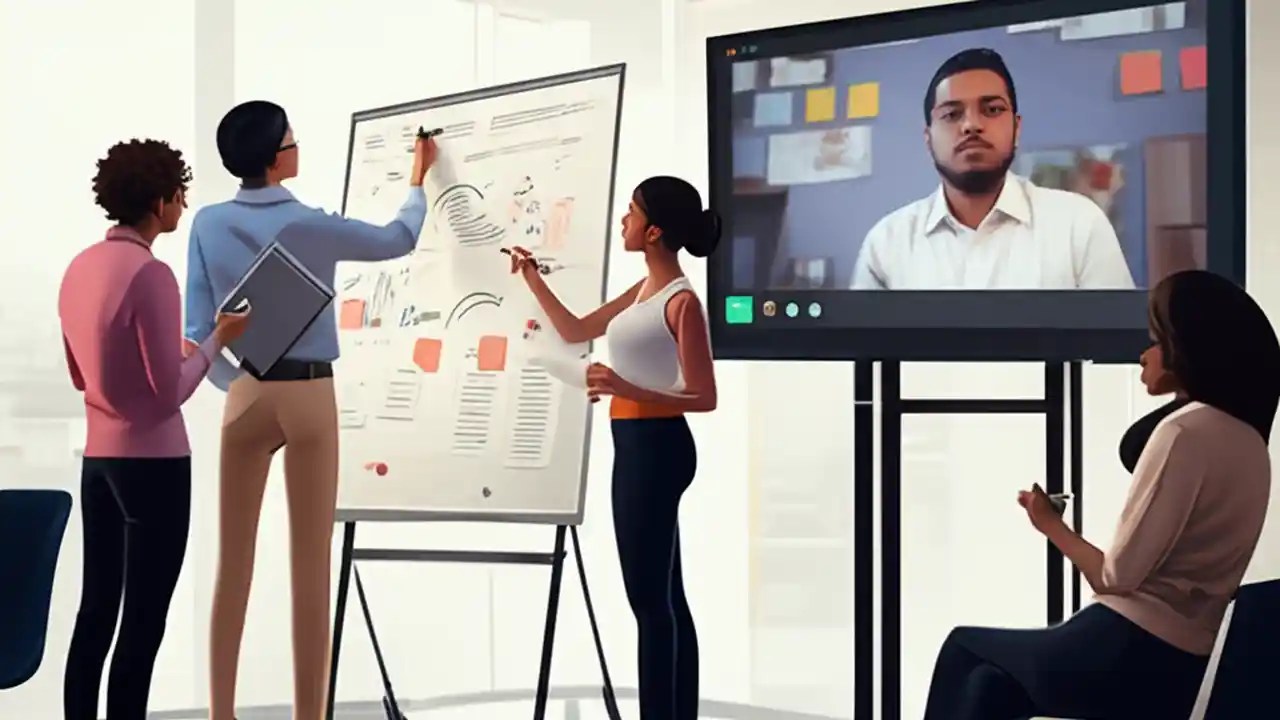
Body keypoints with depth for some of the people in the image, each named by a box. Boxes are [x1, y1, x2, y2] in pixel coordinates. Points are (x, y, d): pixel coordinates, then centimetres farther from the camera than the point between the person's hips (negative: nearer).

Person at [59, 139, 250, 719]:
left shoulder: (80, 268, 8)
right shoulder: (151, 274, -17)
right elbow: (170, 390, -16)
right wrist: (217, 339, -3)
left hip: (97, 457, 8)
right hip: (153, 461, -8)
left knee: (95, 612, 11)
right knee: (142, 623, -2)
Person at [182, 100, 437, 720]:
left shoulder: (209, 224, -2)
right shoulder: (309, 225, -10)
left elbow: (198, 325, 0)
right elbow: (399, 240, 7)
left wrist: (232, 383, 14)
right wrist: (418, 184, 25)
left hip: (244, 393, 3)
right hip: (309, 395, -3)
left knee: (233, 560, 8)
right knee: (311, 564, 3)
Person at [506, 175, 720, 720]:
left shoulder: (681, 301, -13)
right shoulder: (643, 292, 13)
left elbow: (704, 398, -16)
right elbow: (573, 330, 25)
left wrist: (626, 388, -27)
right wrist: (532, 278, 19)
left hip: (657, 446, -9)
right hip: (634, 444, 9)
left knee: (656, 597, -7)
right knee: (651, 596, 11)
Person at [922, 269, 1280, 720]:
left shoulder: (1185, 433, -16)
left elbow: (1119, 576, -14)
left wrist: (1051, 525, 2)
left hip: (1135, 656, -8)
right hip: (1189, 664, 8)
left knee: (965, 648, 15)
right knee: (992, 684, 19)